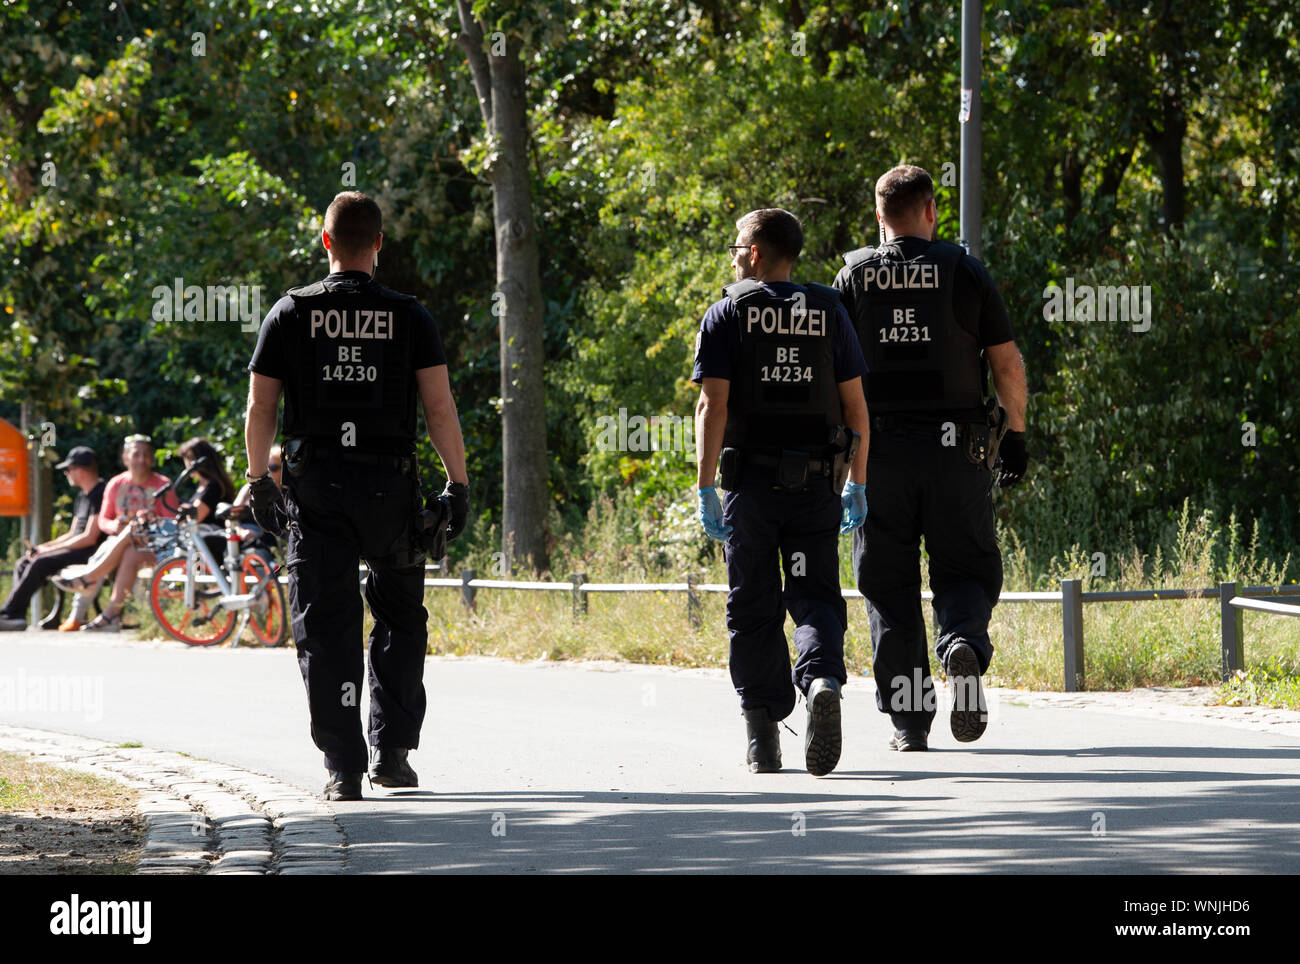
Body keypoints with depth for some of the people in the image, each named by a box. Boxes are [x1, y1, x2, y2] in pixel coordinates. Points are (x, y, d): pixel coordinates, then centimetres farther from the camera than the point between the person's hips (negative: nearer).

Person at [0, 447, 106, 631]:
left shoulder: (100, 494, -12)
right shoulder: (82, 496, 20)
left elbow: (90, 538, -18)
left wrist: (49, 549, -13)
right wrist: (44, 547, 6)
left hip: (91, 553, -10)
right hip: (78, 550, 10)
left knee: (40, 563, -26)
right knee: (23, 564, -1)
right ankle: (17, 617, -15)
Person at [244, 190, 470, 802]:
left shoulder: (290, 315, 2)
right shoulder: (409, 318, 1)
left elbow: (260, 409, 1)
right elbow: (440, 408, -4)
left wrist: (259, 482, 8)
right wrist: (458, 485, 1)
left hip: (315, 486, 0)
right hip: (389, 486, 0)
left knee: (325, 626, 2)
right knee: (400, 616, 17)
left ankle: (343, 768, -4)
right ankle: (391, 752, 10)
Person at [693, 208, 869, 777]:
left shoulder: (728, 314, -1)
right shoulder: (827, 313, 7)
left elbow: (713, 405, -9)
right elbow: (855, 405, 6)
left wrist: (705, 489, -9)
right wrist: (857, 483, 13)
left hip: (751, 479, -2)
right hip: (817, 481, 2)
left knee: (754, 610, 6)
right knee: (815, 597, 6)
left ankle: (763, 737, 5)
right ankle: (823, 679, -24)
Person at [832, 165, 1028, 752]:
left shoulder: (854, 276, 3)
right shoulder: (965, 272, 1)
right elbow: (1007, 362, 1)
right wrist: (1016, 434, 10)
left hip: (879, 449, 1)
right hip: (957, 450, -1)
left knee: (889, 584, 6)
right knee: (965, 568, 9)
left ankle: (908, 720, 2)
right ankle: (964, 643, -24)